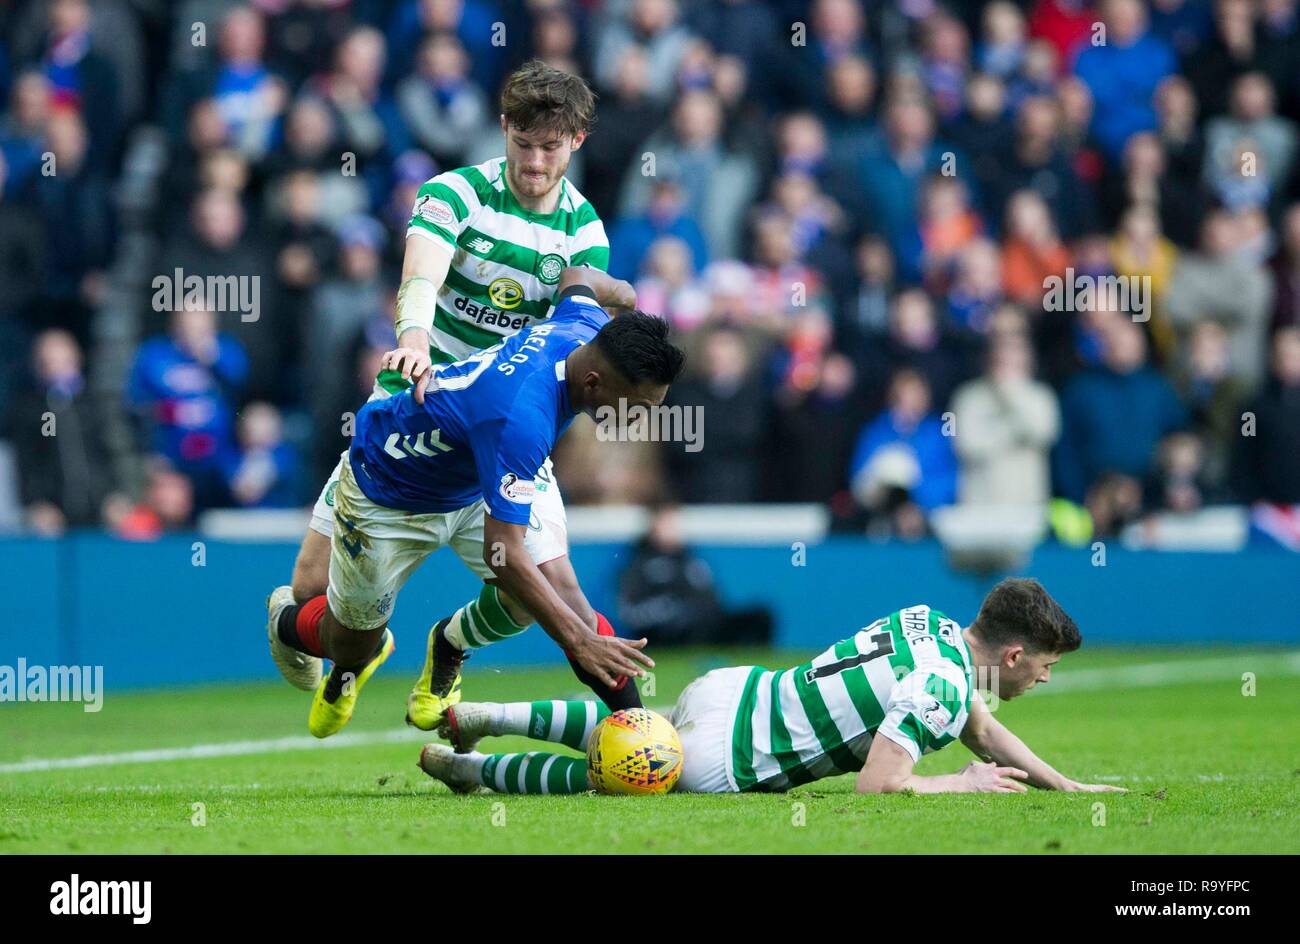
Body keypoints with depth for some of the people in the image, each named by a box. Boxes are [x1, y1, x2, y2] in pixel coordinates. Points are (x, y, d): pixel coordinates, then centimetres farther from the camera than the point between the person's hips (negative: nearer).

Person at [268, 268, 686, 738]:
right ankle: (288, 621, 46)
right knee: (354, 645, 10)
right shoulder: (521, 418, -46)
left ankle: (449, 645, 22)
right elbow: (503, 551, -46)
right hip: (386, 497, -7)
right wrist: (578, 640, -49)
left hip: (471, 483, 7)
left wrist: (619, 291, 29)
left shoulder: (586, 328, -22)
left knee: (526, 600, -12)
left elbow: (577, 280, 6)